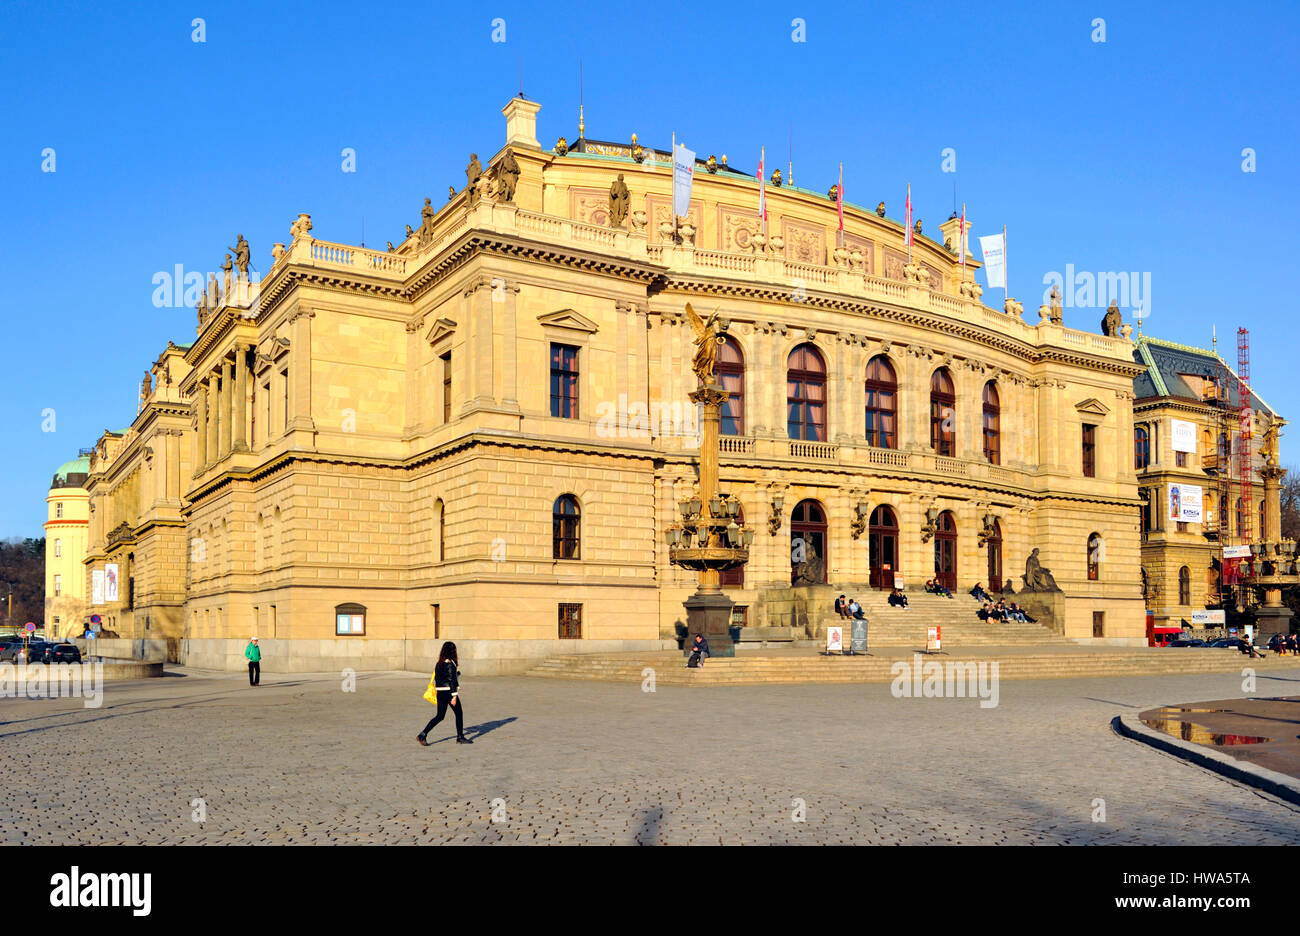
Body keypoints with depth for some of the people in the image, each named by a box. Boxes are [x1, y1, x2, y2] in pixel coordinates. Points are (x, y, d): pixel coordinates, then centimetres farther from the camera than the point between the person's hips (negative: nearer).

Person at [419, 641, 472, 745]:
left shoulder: (439, 664, 9)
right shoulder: (451, 664, -14)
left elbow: (435, 679, 14)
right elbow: (452, 680, -17)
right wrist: (454, 696, -17)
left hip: (440, 692, 7)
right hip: (449, 692, -7)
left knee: (440, 716, 11)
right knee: (459, 713, 9)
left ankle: (423, 735, 3)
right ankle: (460, 737, 13)